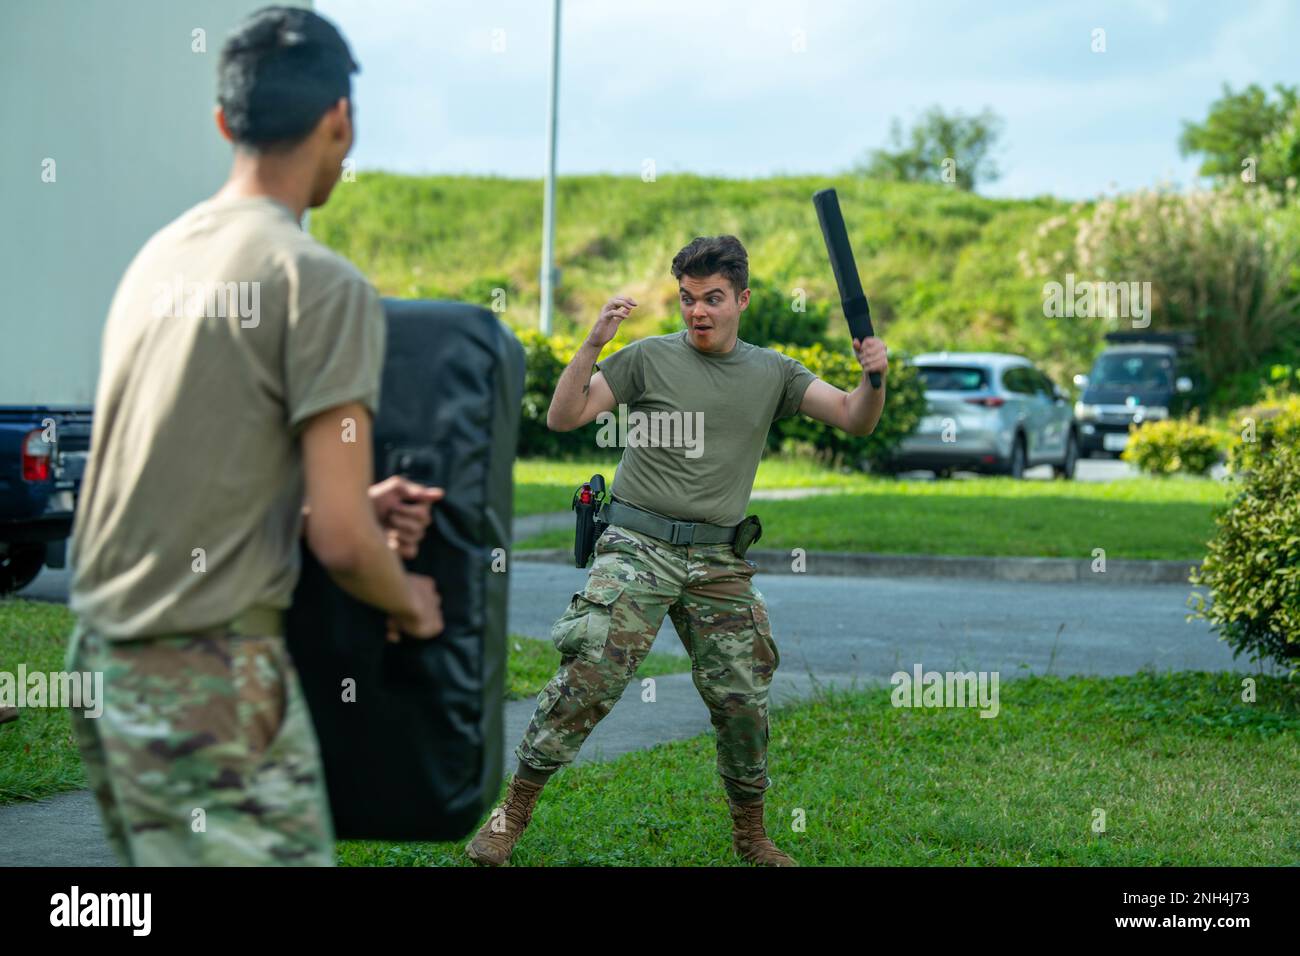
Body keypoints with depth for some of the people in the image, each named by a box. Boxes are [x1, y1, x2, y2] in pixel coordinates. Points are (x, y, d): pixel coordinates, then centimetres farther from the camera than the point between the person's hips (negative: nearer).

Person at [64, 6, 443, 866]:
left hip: (104, 658, 8)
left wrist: (356, 507, 19)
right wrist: (409, 601, 5)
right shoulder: (322, 285, -13)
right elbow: (340, 538, -15)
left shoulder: (160, 256, 10)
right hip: (213, 682, -8)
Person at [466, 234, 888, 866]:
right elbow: (562, 417, -3)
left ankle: (751, 833, 23)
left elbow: (854, 421, 6)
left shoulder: (773, 374, 11)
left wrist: (873, 378, -15)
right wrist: (594, 344, -16)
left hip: (719, 563, 3)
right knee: (590, 677, -14)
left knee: (742, 700, 4)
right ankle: (513, 812, -5)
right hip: (638, 548, -3)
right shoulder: (650, 358, 2)